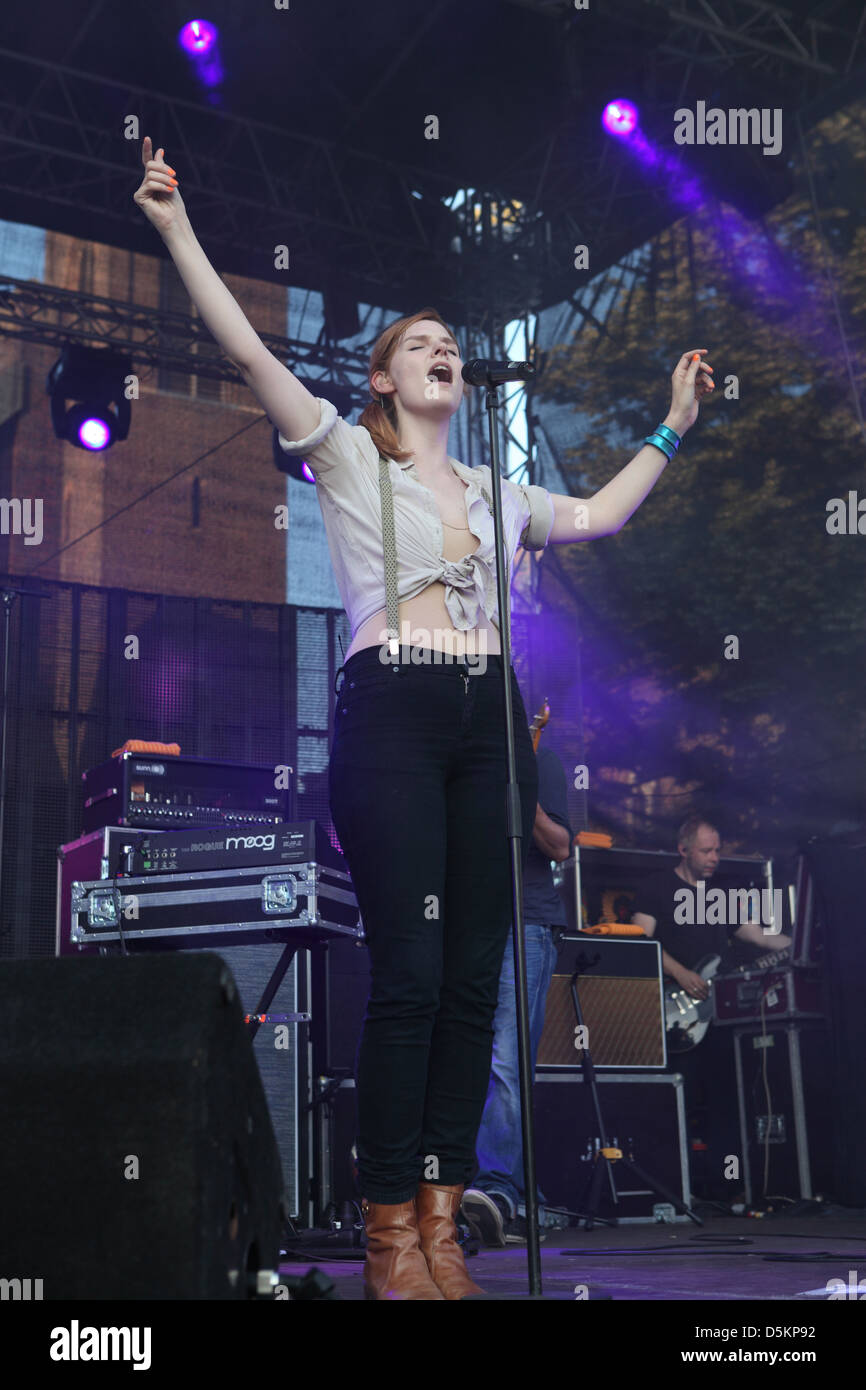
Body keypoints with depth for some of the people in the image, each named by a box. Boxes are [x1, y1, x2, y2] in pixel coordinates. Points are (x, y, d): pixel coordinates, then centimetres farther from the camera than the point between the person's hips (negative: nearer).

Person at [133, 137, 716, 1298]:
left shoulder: (495, 490, 26)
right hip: (391, 712, -5)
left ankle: (441, 1223, 5)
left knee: (474, 975, -1)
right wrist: (177, 229, 0)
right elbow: (247, 350, 3)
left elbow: (600, 515, 35)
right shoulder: (348, 455, 11)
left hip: (489, 718, 5)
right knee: (409, 972, -12)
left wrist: (672, 429, 37)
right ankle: (389, 1235, -4)